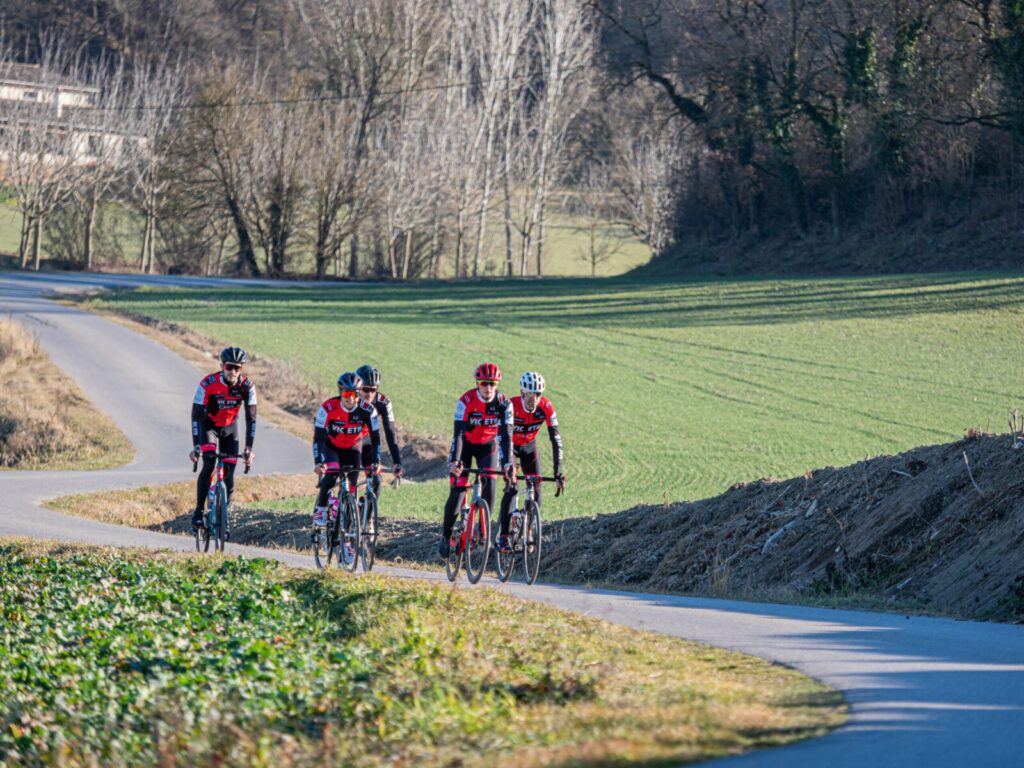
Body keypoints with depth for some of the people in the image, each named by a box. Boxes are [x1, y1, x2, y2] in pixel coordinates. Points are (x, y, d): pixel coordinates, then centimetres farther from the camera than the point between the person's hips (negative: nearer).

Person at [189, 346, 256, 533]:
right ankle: (198, 511, -18)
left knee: (228, 476, -4)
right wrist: (196, 446, -34)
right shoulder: (208, 384, -29)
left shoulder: (246, 386, -22)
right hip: (209, 425, -2)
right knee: (209, 464, -25)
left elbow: (251, 418, -19)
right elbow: (196, 415, -27)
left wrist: (249, 448, -25)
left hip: (229, 428, 2)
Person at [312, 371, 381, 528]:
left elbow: (375, 439, -20)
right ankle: (320, 511, -8)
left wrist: (376, 462, -33)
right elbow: (318, 437, -30)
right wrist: (318, 462, -41)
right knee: (330, 477, -27)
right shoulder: (328, 407, -29)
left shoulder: (367, 411, -25)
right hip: (331, 447, -2)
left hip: (352, 449, 2)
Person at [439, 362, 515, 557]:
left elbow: (506, 435, -25)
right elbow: (458, 434, -30)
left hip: (488, 445, 2)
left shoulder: (504, 404, -21)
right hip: (466, 444, -2)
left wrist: (508, 464, -36)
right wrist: (454, 461, -41)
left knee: (489, 483, -19)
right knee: (458, 488, -10)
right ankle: (446, 535, 5)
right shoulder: (466, 401, -26)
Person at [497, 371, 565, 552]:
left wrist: (558, 473, -34)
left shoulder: (546, 407, -28)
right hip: (510, 445, -3)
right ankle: (502, 536, -13)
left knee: (536, 488, -9)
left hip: (529, 446, 3)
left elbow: (555, 440, -28)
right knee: (512, 486, -18)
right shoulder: (511, 406, -35)